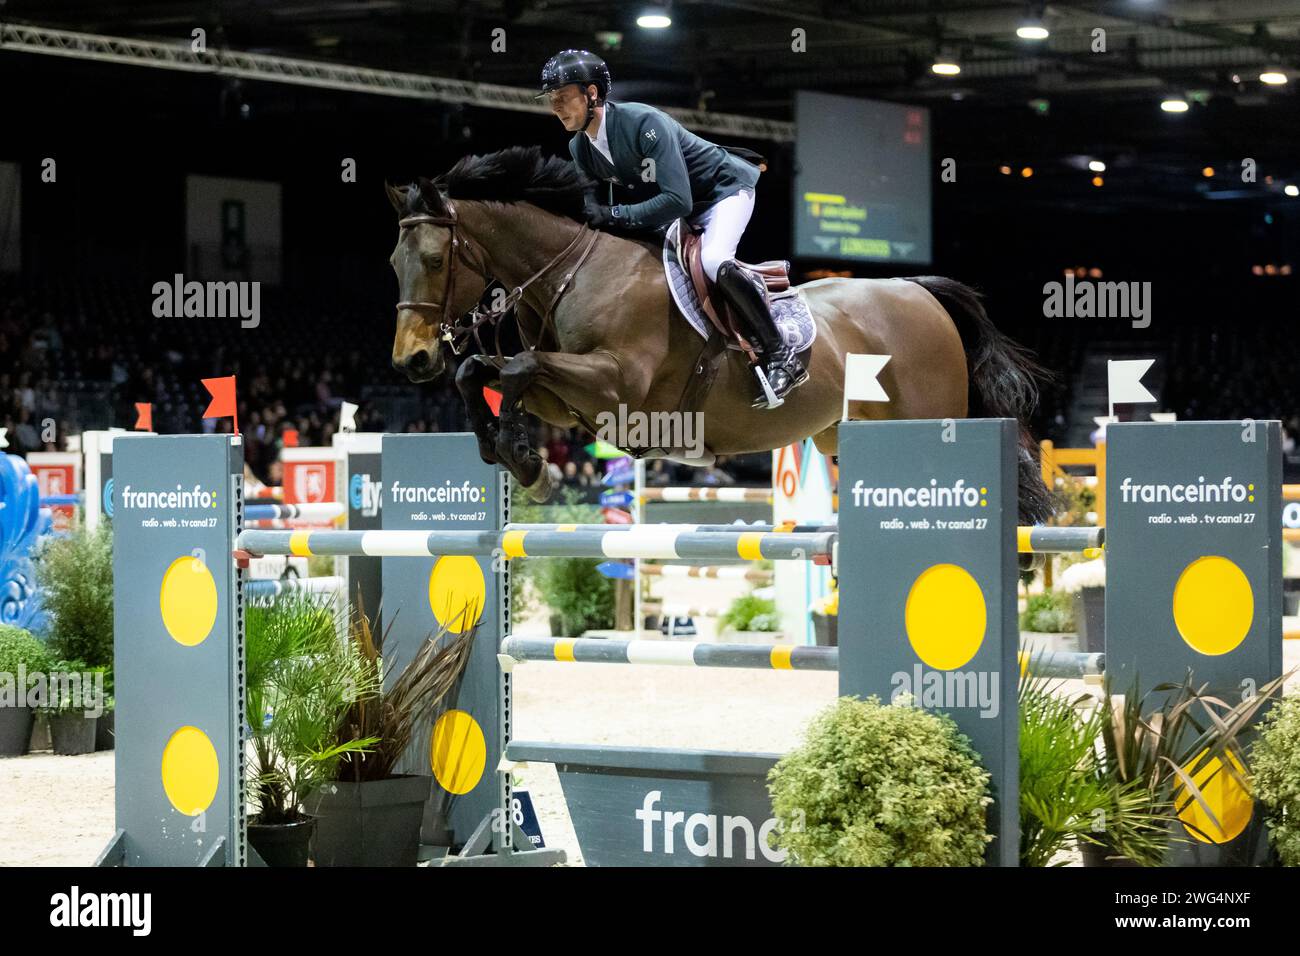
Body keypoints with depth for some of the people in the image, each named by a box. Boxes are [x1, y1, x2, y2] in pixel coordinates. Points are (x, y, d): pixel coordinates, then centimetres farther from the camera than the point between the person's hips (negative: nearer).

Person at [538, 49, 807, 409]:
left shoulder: (644, 123, -33)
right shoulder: (580, 149, -7)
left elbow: (678, 201, -39)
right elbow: (592, 208, -3)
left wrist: (614, 215, -39)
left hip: (724, 188, -9)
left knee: (714, 261, -34)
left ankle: (781, 357, -26)